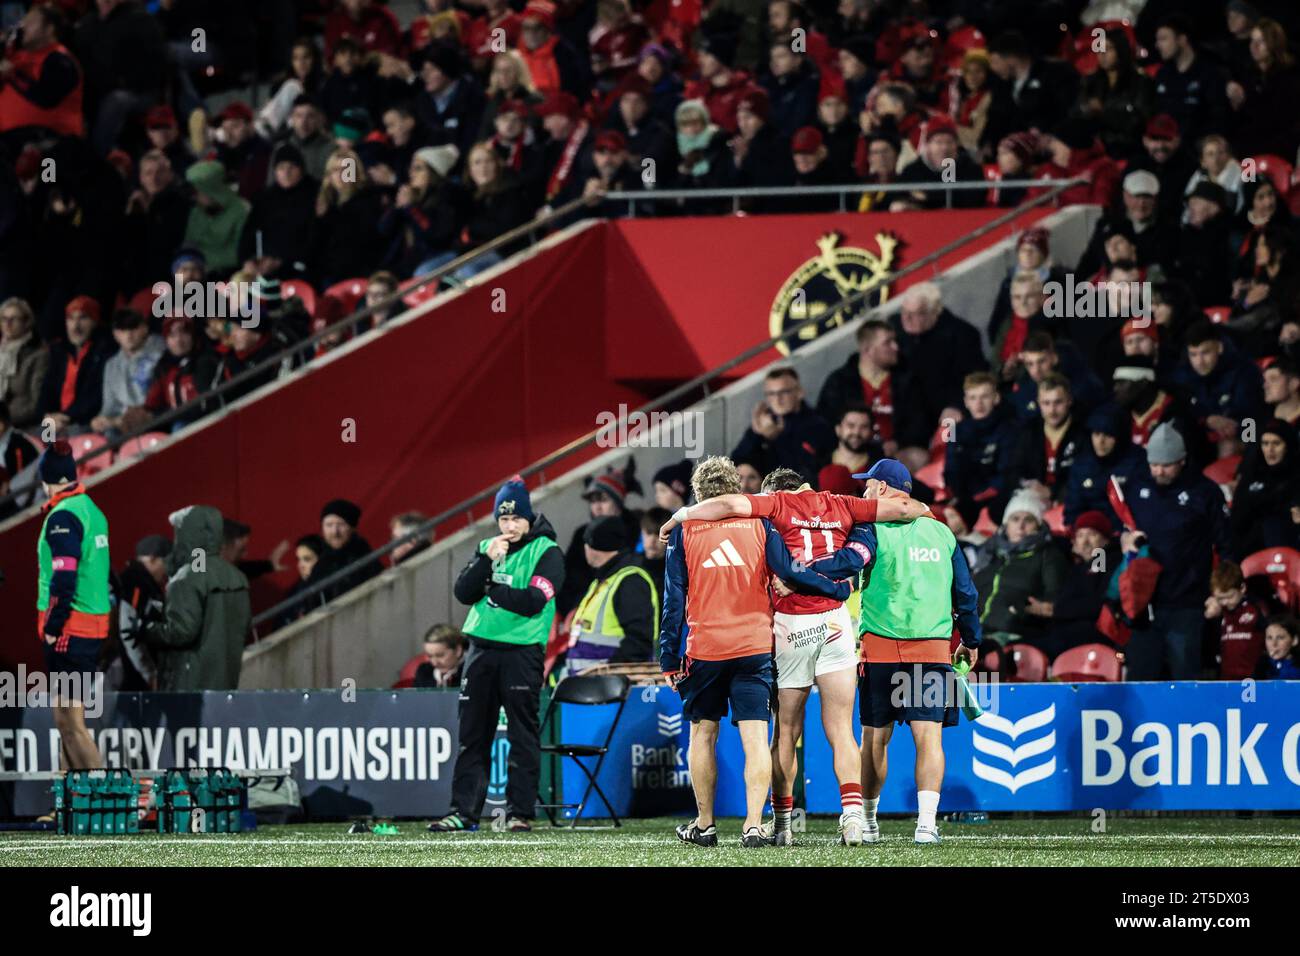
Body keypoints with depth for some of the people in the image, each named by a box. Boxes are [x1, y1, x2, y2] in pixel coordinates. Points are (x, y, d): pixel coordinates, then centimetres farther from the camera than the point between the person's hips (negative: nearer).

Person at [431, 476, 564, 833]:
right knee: (472, 735, 5)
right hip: (481, 648, 5)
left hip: (522, 652, -5)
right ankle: (463, 812, 7)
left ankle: (520, 812, 0)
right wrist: (487, 560, -12)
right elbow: (463, 592, 1)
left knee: (523, 735, -3)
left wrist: (489, 589, -7)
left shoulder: (546, 552, -3)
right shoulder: (487, 548, 14)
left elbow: (532, 602, -16)